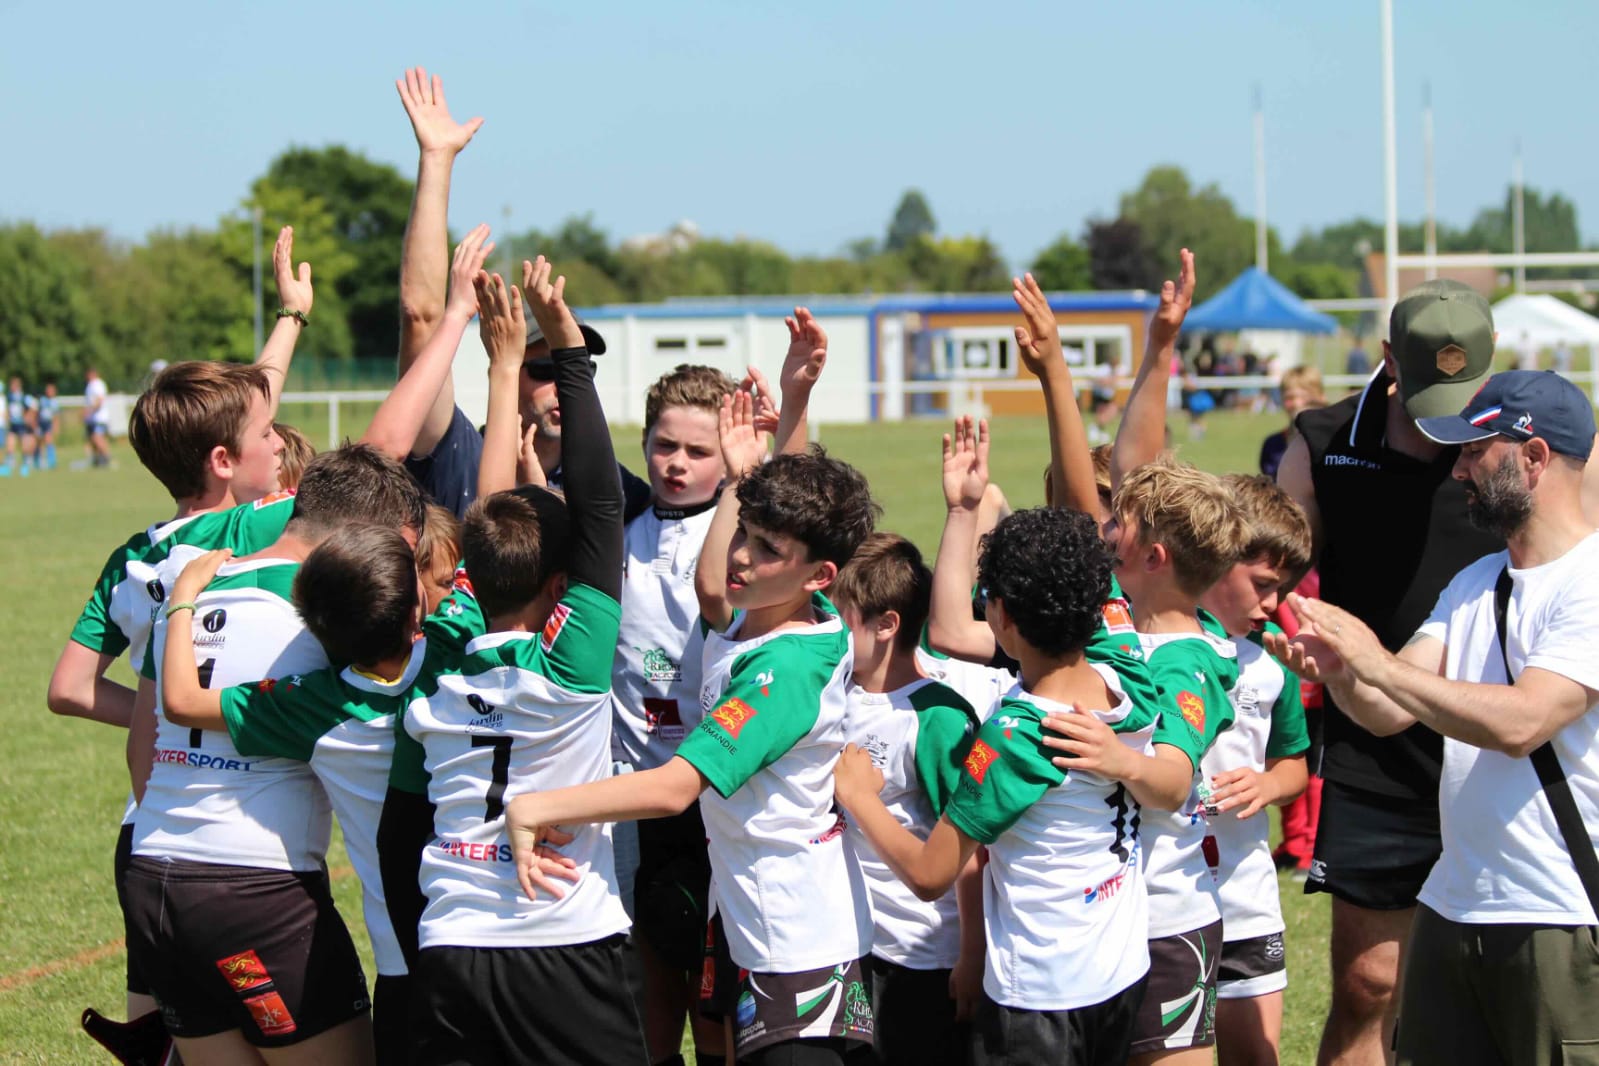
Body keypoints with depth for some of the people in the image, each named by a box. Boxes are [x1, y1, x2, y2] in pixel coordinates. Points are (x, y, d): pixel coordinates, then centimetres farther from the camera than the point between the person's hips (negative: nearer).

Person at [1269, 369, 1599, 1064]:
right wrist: (1331, 665, -14)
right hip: (1451, 906, 8)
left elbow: (1522, 722, -23)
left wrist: (1375, 663, -21)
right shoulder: (1472, 586, 14)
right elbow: (1389, 712, 7)